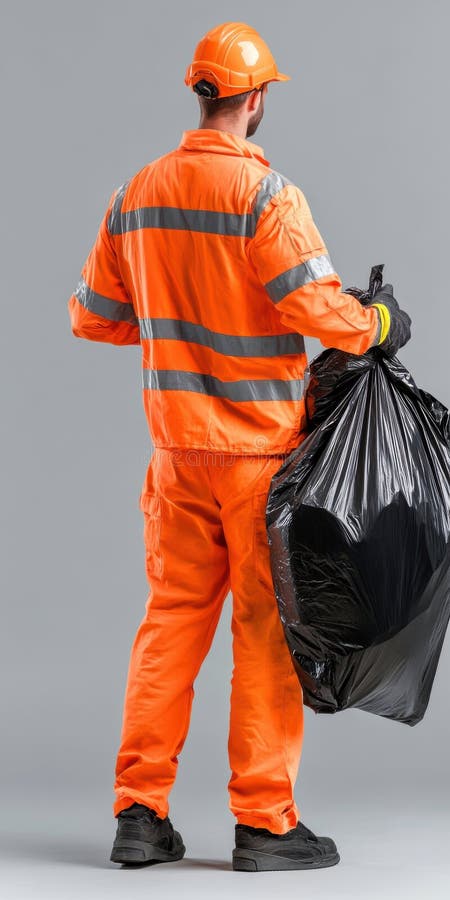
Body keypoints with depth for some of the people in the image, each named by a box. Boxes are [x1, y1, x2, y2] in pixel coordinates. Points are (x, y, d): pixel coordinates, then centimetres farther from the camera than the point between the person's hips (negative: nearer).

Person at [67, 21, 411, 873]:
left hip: (178, 444, 6)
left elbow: (92, 315, 12)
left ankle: (140, 812, 12)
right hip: (262, 448, -6)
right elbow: (316, 307, -22)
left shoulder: (137, 194, 6)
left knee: (172, 616, 11)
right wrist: (381, 324, -3)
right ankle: (264, 823, 8)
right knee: (268, 626, 3)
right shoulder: (264, 193, -14)